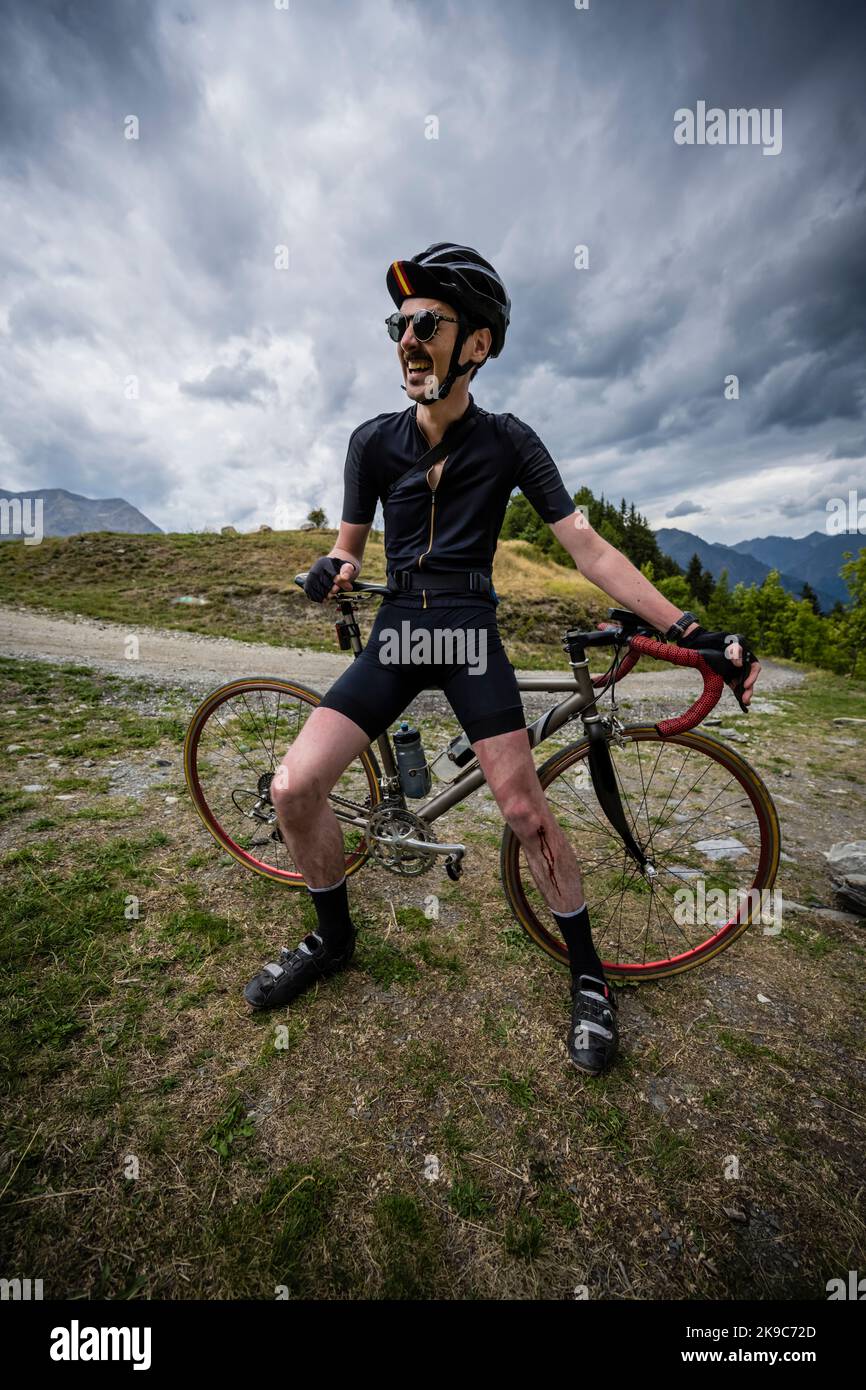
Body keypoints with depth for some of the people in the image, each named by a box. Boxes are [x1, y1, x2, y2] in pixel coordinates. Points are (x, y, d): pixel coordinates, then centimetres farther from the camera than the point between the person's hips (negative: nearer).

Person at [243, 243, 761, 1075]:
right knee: (294, 789, -8)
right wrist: (332, 570, -15)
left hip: (470, 635, -2)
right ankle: (333, 938, 20)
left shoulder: (508, 442, -2)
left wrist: (692, 632, -10)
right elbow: (350, 543, 11)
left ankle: (588, 976, 20)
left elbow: (589, 550, -5)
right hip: (395, 632, 3)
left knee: (524, 811, -8)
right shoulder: (374, 440, 4)